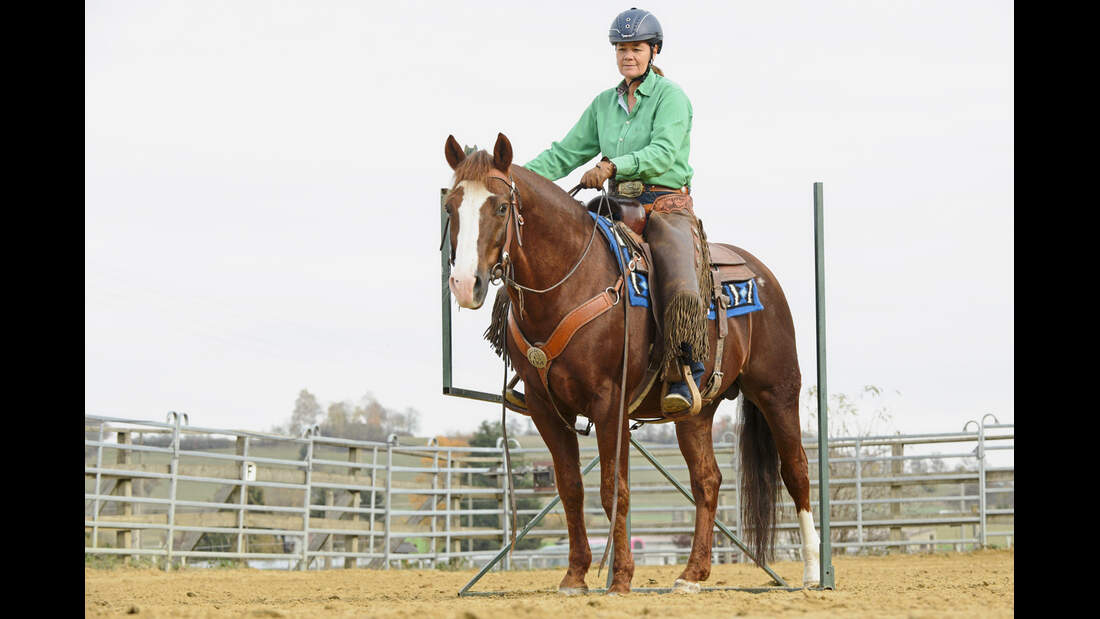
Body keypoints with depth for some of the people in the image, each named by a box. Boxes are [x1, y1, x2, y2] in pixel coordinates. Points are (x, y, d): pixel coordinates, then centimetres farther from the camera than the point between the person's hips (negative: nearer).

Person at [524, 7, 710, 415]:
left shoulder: (670, 96, -4)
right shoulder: (605, 104, 15)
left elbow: (664, 152, -19)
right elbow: (567, 153, 15)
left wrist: (612, 166, -32)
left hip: (667, 209, -6)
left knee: (679, 289, -30)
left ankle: (685, 377, -26)